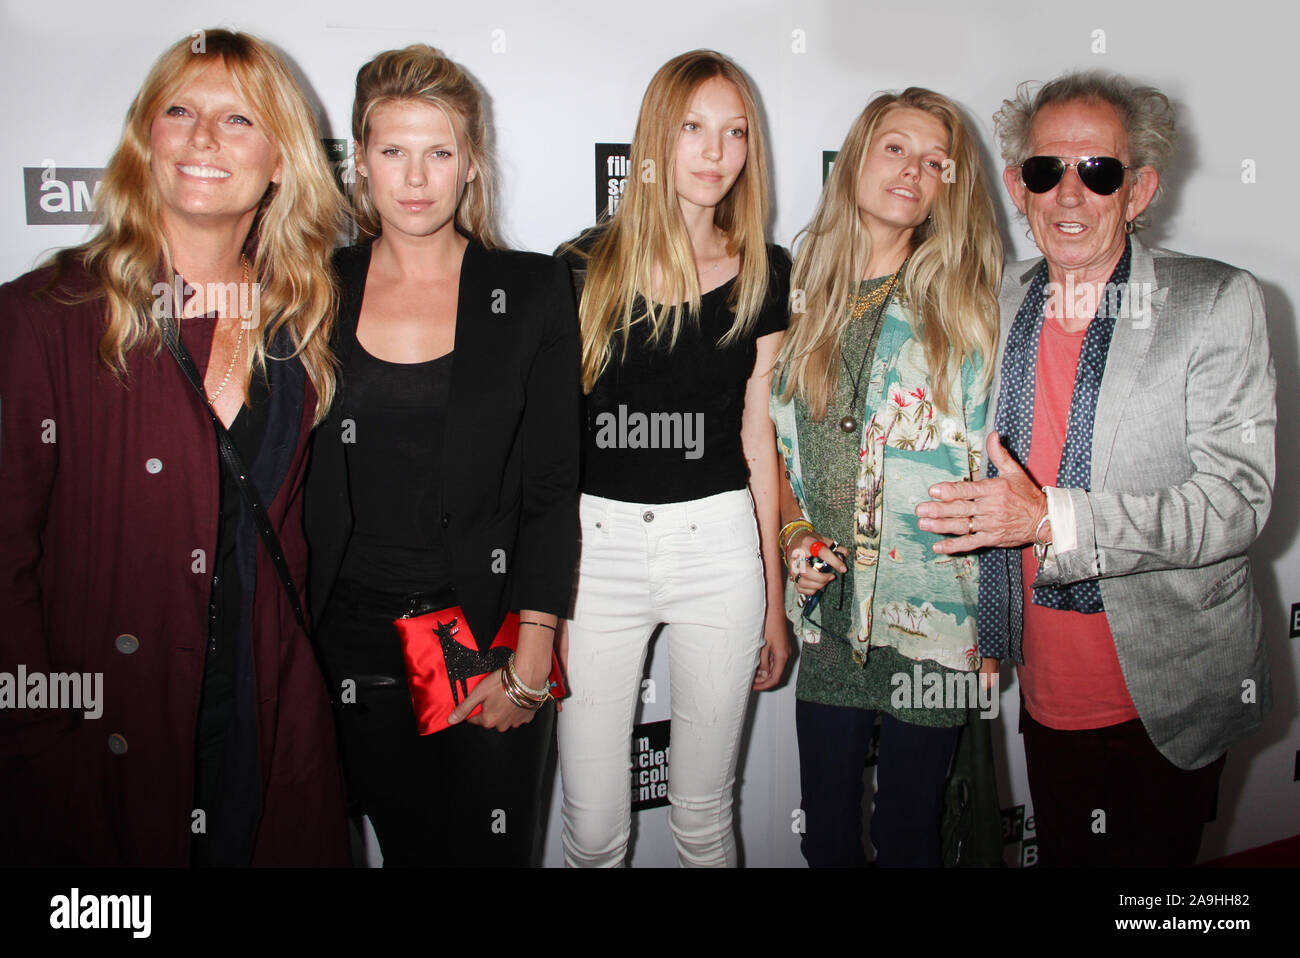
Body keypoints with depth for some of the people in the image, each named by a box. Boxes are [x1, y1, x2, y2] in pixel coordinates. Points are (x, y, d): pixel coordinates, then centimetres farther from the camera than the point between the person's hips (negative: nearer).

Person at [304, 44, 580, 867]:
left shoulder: (532, 291, -2)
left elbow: (551, 489, -5)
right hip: (354, 651, 2)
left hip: (491, 643, -2)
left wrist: (531, 651, -11)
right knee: (405, 845, 16)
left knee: (492, 850, 10)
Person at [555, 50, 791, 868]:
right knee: (593, 828, 9)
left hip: (719, 546, 1)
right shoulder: (586, 266, 0)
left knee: (703, 815, 14)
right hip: (598, 545, 0)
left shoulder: (765, 274, 4)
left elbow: (760, 438, 6)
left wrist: (775, 598, 7)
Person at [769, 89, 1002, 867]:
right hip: (826, 606, 3)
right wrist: (794, 531, -3)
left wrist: (989, 621, -9)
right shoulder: (806, 294, 5)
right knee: (827, 837, 16)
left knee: (909, 836, 12)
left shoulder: (965, 305, -5)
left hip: (931, 617, -3)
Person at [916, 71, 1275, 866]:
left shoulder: (1217, 304, -11)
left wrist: (1051, 518, -28)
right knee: (1061, 853, 19)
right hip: (1046, 691, 4)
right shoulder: (996, 304, 2)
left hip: (1168, 700, -4)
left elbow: (1236, 502, -18)